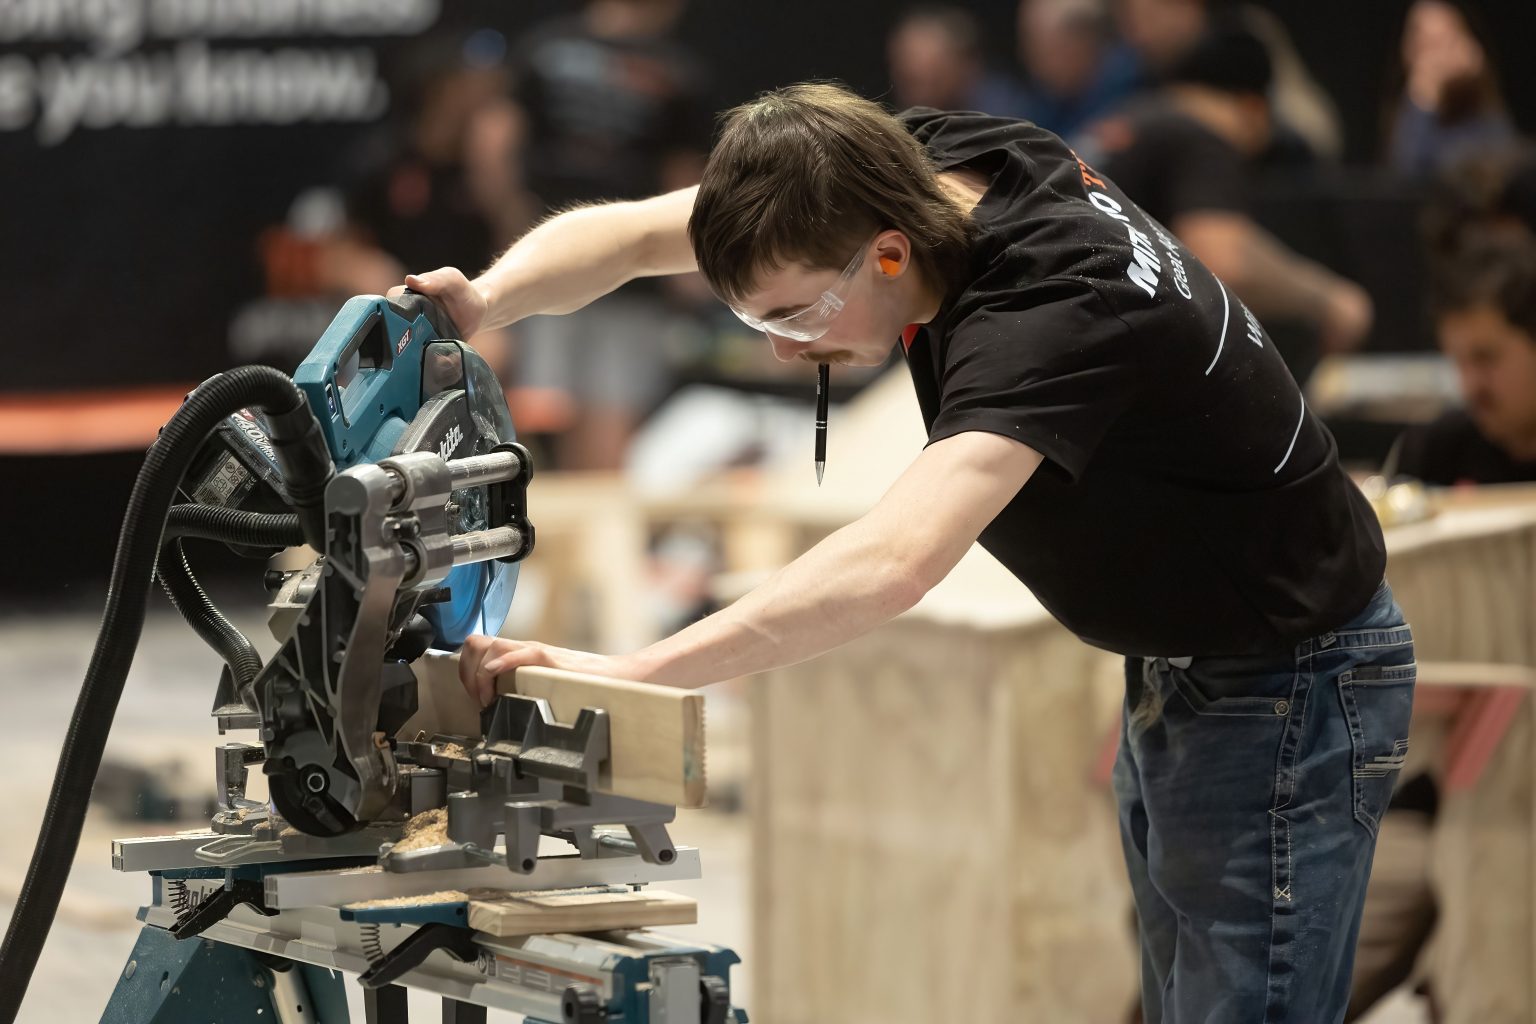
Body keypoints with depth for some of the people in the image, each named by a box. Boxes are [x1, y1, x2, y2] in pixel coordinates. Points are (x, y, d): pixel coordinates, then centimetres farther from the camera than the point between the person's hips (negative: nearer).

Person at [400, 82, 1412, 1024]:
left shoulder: (1048, 309, -36)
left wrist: (628, 672, -53)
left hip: (1289, 687, -9)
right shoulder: (903, 168, -11)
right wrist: (482, 300, -27)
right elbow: (628, 233, -6)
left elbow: (892, 562, -49)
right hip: (1178, 673, 9)